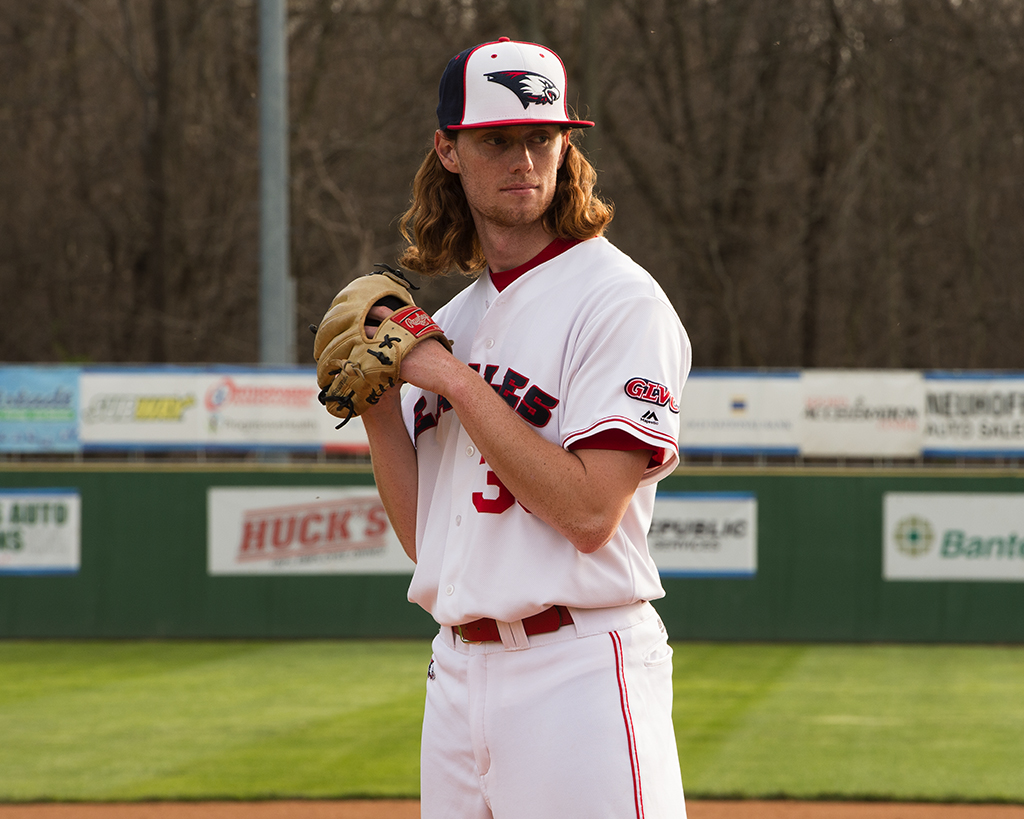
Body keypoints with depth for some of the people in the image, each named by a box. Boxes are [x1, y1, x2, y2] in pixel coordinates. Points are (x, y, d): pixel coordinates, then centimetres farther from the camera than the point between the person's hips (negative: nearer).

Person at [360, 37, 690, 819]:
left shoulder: (618, 300, -8)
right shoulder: (451, 321, 15)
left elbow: (589, 512, -18)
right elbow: (424, 538, 14)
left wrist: (456, 381, -14)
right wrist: (374, 403, 1)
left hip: (579, 669, -7)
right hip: (457, 668, 7)